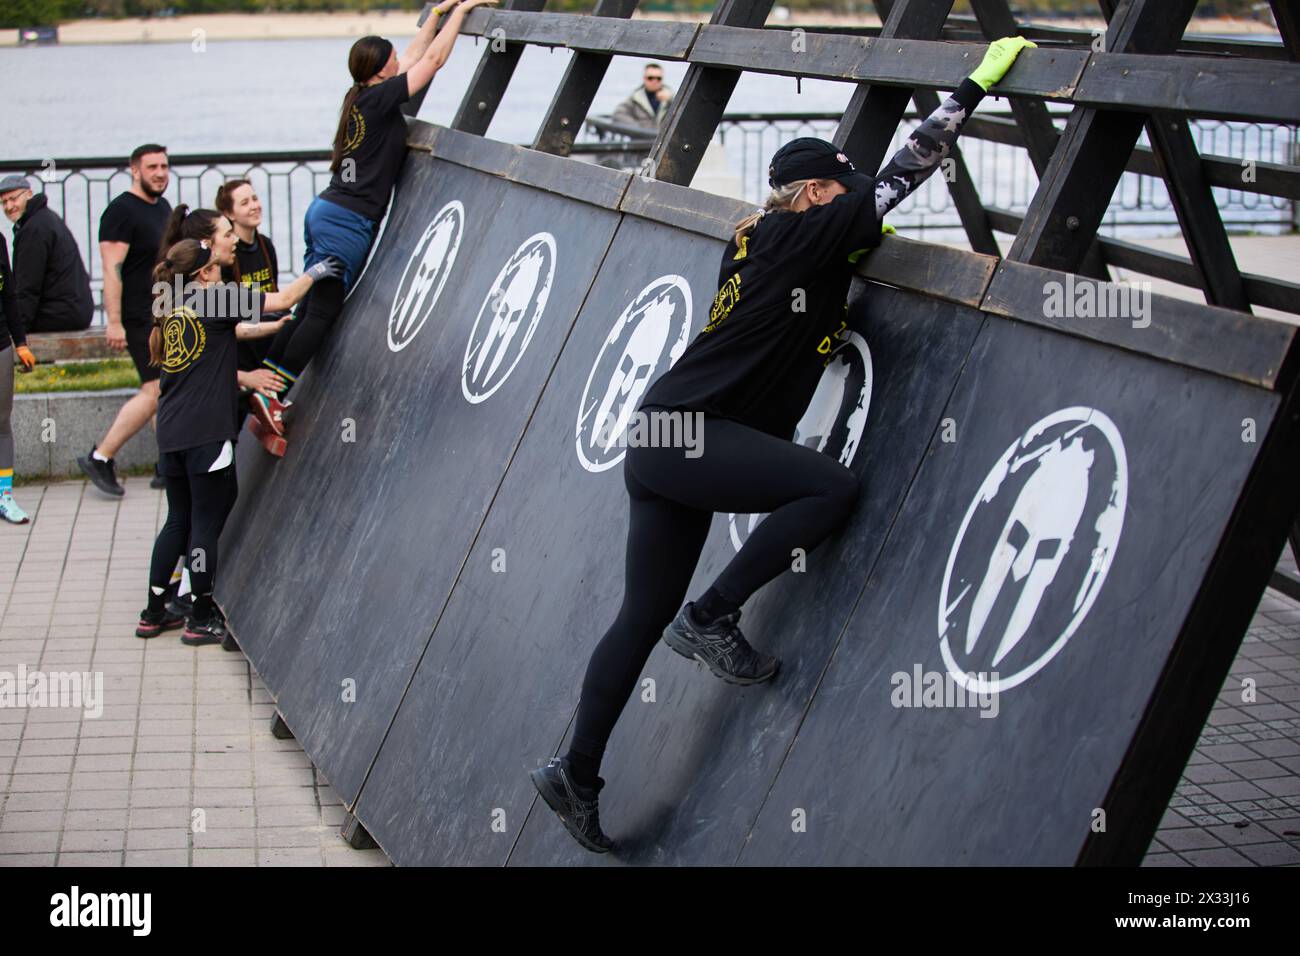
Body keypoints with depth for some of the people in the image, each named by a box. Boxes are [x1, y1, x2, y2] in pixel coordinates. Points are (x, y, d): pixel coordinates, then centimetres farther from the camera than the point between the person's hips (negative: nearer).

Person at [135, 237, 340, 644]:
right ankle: (201, 619, 8)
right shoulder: (216, 297, -8)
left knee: (178, 521, 16)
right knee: (206, 523, 1)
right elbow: (283, 299, -2)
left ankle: (154, 613, 20)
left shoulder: (172, 308, 14)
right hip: (207, 431, -7)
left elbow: (238, 331, 23)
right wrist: (313, 274, 15)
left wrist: (281, 325, 30)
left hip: (171, 433, 7)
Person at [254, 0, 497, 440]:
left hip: (326, 212, 9)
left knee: (310, 308, 12)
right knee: (321, 314, -4)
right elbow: (432, 59, -9)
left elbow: (415, 55, 25)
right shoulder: (379, 99, -13)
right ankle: (272, 395, -3)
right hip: (348, 222, -9)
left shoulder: (364, 98, 11)